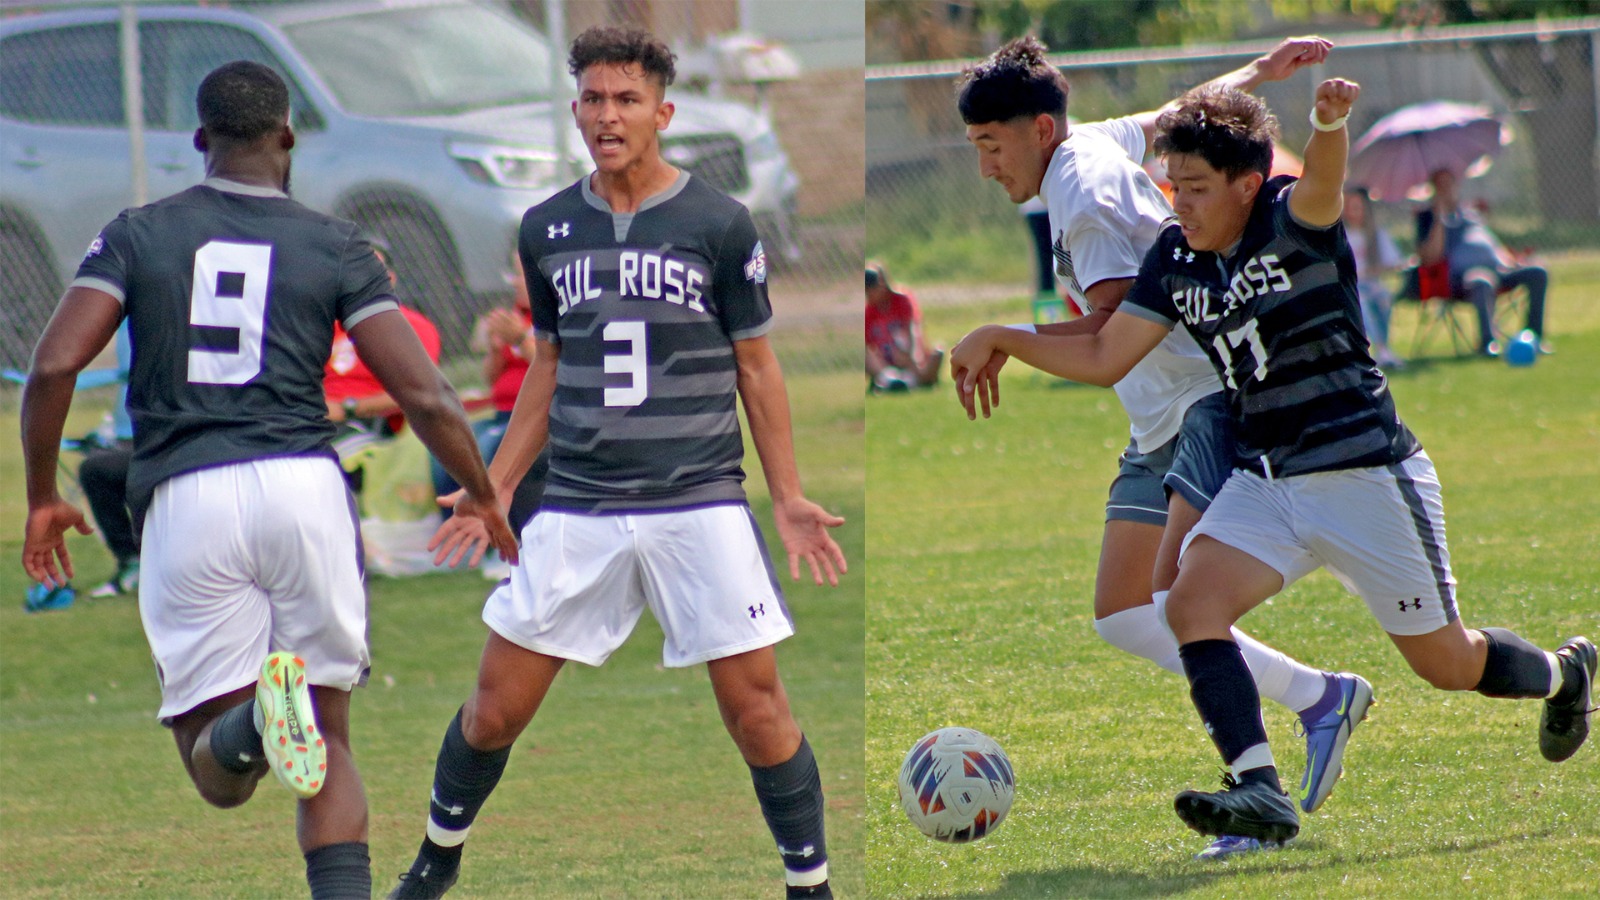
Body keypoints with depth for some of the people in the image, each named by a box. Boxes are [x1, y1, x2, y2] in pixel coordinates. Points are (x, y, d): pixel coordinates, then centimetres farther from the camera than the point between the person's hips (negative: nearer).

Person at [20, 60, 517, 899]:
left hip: (185, 501, 0)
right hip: (304, 485, 0)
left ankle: (252, 723, -31)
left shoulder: (137, 235, 8)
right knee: (329, 745, 15)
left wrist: (42, 498, 11)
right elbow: (423, 394, 1)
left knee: (218, 775, 5)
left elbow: (53, 366, -2)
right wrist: (482, 496, 17)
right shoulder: (333, 247, 7)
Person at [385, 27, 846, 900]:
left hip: (700, 503, -3)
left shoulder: (718, 224, -2)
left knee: (757, 710, -7)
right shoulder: (548, 229, 7)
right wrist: (492, 490, 16)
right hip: (577, 510, 3)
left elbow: (757, 370, 5)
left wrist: (788, 498, 1)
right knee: (496, 705, 3)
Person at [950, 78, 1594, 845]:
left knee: (1447, 664, 5)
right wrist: (1002, 340, -2)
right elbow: (1103, 358, 9)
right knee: (1191, 605, -21)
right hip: (1264, 480, 6)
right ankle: (1259, 794, -28)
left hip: (1365, 472, -6)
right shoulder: (1176, 258, 3)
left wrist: (1330, 127, -63)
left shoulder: (1293, 221, -15)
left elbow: (1322, 183, -39)